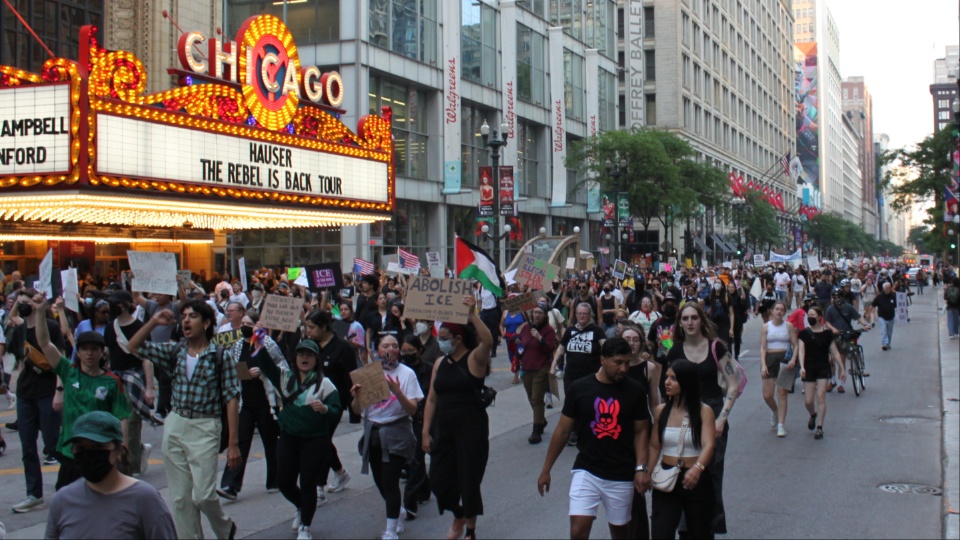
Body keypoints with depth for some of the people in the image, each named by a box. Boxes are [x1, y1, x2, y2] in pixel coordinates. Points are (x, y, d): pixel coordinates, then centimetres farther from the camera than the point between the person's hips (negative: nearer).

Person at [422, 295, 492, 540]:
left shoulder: (474, 359, -7)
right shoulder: (440, 363, 9)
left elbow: (488, 341, -30)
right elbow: (431, 399, 10)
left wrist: (472, 315, -33)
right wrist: (426, 431, 6)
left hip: (471, 428, -5)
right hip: (443, 428, 6)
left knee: (469, 480, 2)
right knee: (439, 478, 6)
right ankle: (458, 516, 35)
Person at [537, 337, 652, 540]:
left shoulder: (635, 390, -5)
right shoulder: (580, 388, -6)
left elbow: (641, 431, 2)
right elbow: (563, 431, 2)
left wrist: (641, 468, -12)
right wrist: (546, 470, 4)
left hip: (622, 475, 1)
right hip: (586, 470, -1)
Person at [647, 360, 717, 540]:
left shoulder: (704, 411, -10)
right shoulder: (661, 411, 1)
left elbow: (708, 445, -22)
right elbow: (654, 447, 9)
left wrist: (697, 468, -41)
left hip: (696, 481, -2)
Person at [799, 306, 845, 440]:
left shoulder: (827, 333, 1)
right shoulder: (804, 333, 3)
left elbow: (835, 352, 5)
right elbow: (801, 350, -6)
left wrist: (842, 369, 5)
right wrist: (802, 367, -21)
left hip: (823, 369, -1)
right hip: (809, 369, 1)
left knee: (821, 397, -11)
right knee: (808, 401, 0)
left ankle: (819, 427, -4)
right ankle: (813, 415, 35)